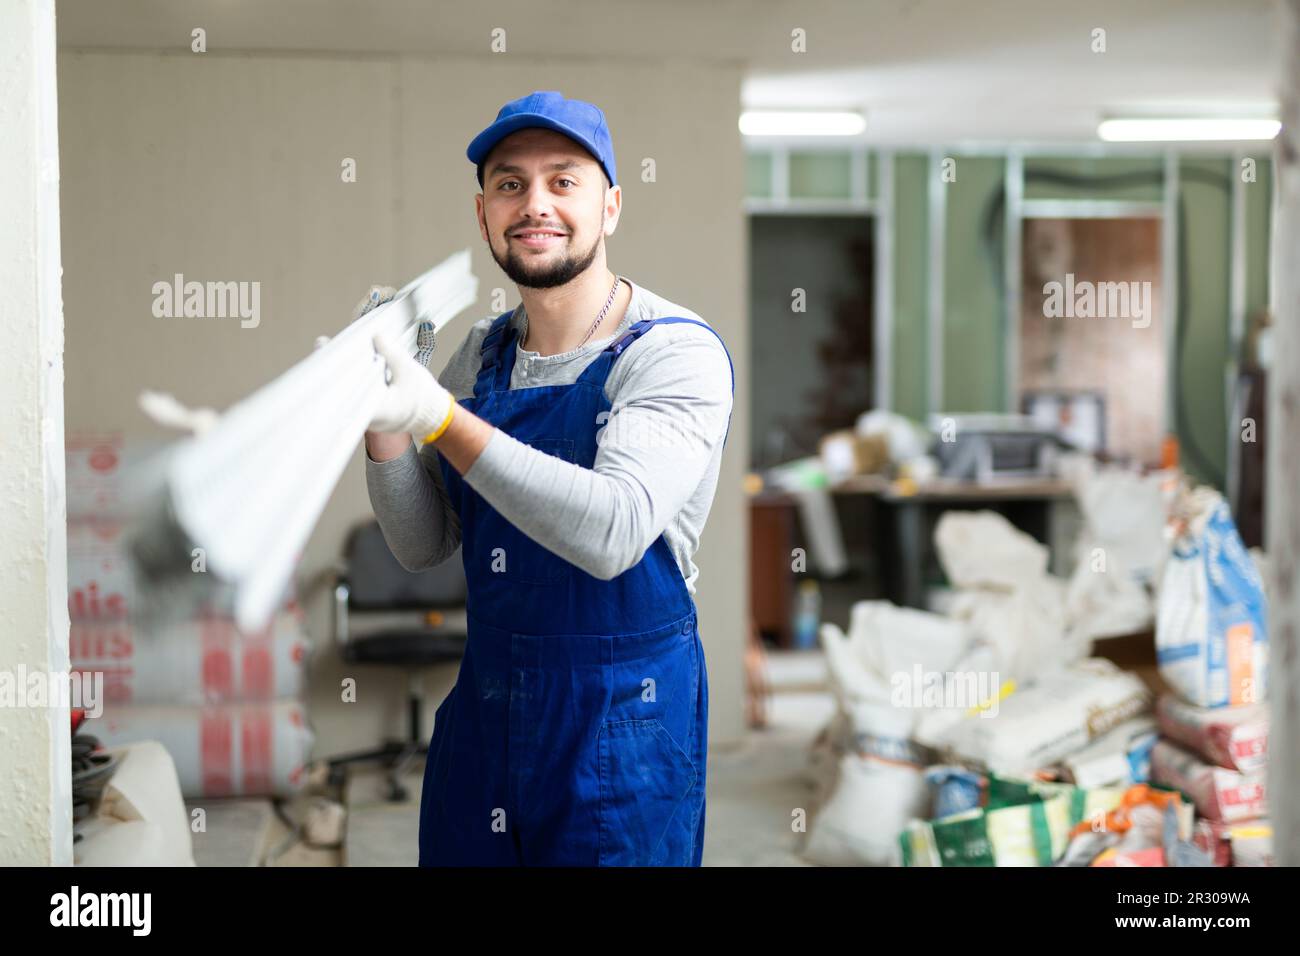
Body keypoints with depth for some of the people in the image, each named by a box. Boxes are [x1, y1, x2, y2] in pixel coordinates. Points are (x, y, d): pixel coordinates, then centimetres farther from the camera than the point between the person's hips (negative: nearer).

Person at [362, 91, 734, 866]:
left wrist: (437, 416, -30)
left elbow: (612, 533, -29)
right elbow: (422, 546, 6)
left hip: (621, 722, -6)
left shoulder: (677, 352, -14)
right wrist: (383, 416, -11)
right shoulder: (483, 352, 4)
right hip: (483, 703, 6)